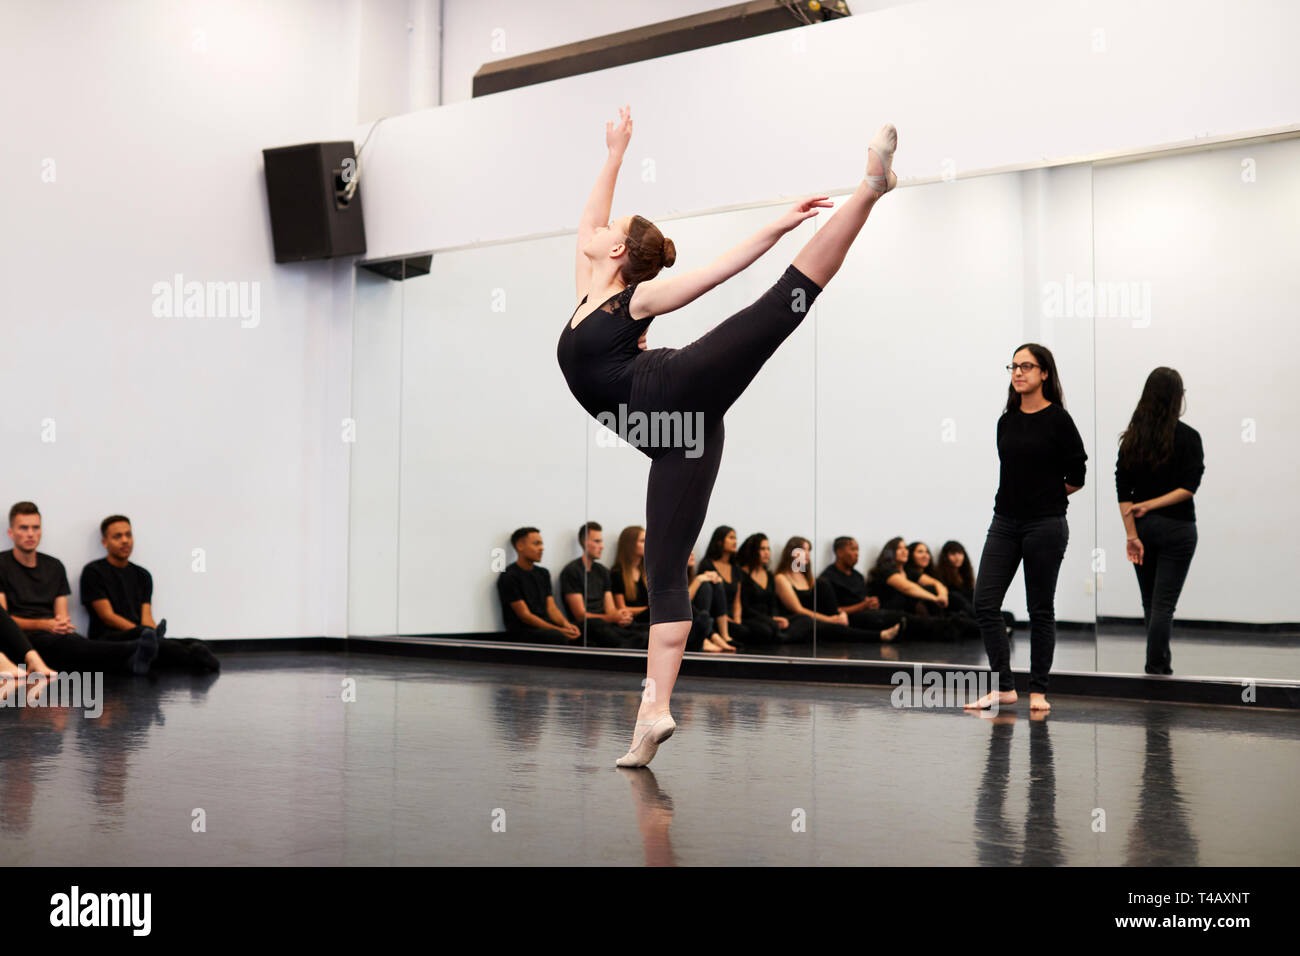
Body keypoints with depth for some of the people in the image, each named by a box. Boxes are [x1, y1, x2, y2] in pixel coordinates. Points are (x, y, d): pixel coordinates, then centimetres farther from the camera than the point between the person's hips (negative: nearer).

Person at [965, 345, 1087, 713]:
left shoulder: (1058, 419, -7)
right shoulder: (1007, 421, 9)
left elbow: (1075, 478, -2)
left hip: (1045, 524, -5)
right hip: (1005, 523, 6)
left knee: (1040, 610, 3)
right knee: (985, 602, -3)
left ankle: (1038, 691, 13)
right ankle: (1004, 686, 6)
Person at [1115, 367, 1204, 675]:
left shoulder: (1132, 437, 2)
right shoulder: (1187, 437, -7)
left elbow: (1123, 491, -4)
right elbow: (1189, 487, -15)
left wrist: (1132, 535, -6)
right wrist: (1151, 505, -14)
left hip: (1142, 527, 4)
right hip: (1176, 528, -4)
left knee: (1150, 602, 14)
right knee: (1164, 603, -2)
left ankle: (1162, 662, 26)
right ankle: (1156, 668, -6)